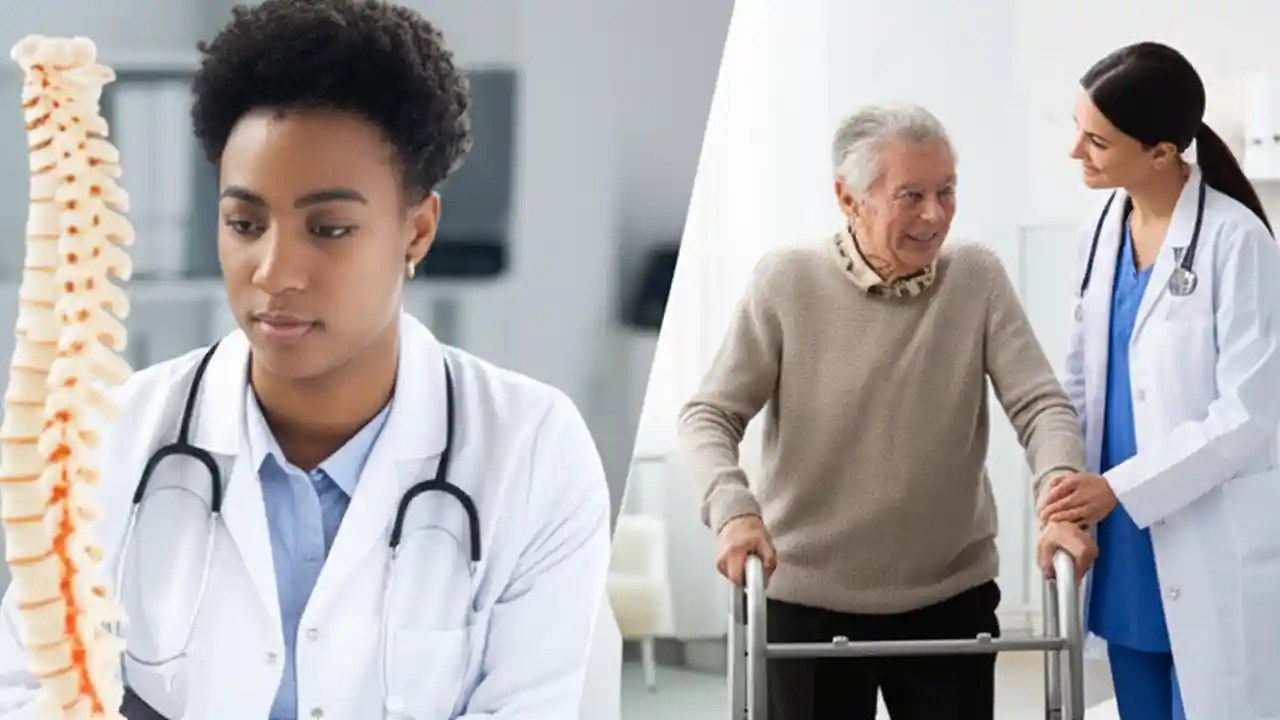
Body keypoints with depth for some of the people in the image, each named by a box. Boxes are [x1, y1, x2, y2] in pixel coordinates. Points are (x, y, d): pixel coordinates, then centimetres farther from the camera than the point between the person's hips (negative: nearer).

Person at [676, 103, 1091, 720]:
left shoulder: (977, 278, -3)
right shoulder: (787, 282, -8)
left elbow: (1039, 403, -7)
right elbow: (708, 415, -6)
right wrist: (733, 507, -26)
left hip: (950, 598, 2)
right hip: (808, 601, -1)